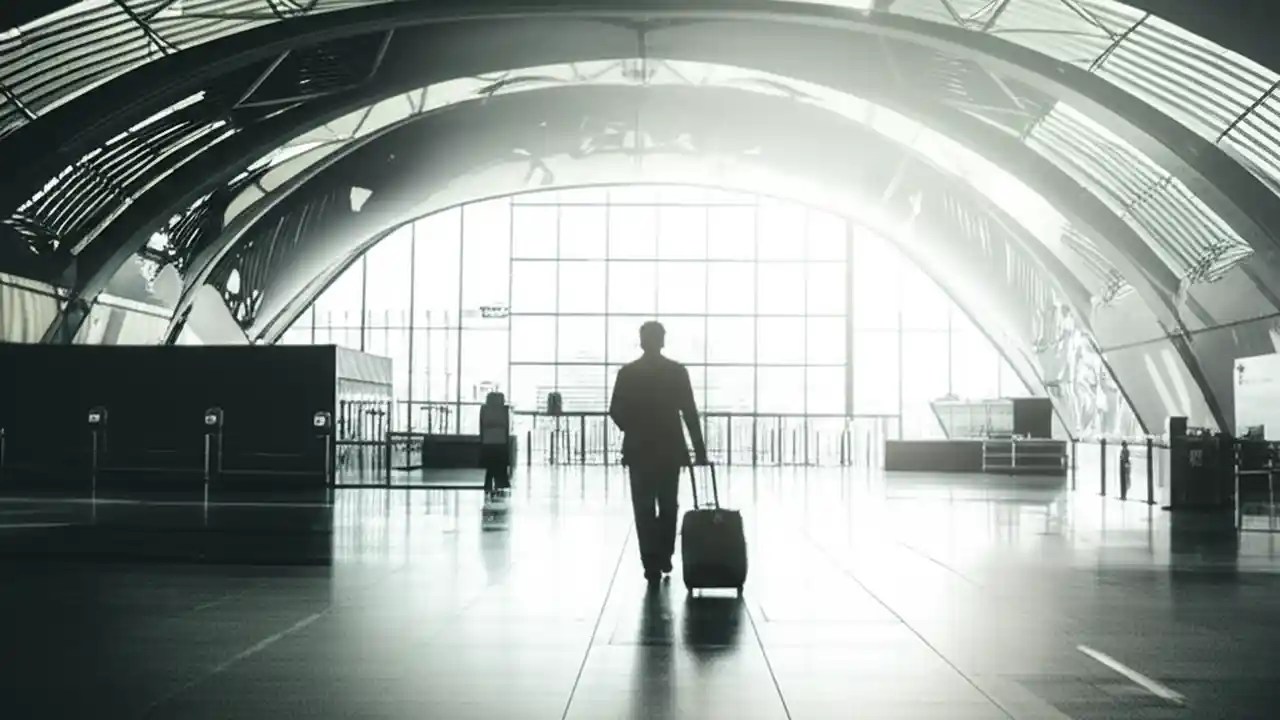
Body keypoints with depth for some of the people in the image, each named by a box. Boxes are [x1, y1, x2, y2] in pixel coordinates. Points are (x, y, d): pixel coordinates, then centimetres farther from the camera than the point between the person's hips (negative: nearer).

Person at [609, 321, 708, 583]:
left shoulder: (627, 373, -2)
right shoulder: (677, 371, -3)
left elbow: (616, 411, -2)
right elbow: (690, 412, -4)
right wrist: (699, 449, -1)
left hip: (639, 449, -1)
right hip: (670, 449, 1)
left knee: (644, 509, 3)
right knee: (668, 506, 16)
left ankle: (652, 563, -2)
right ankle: (664, 557, 19)